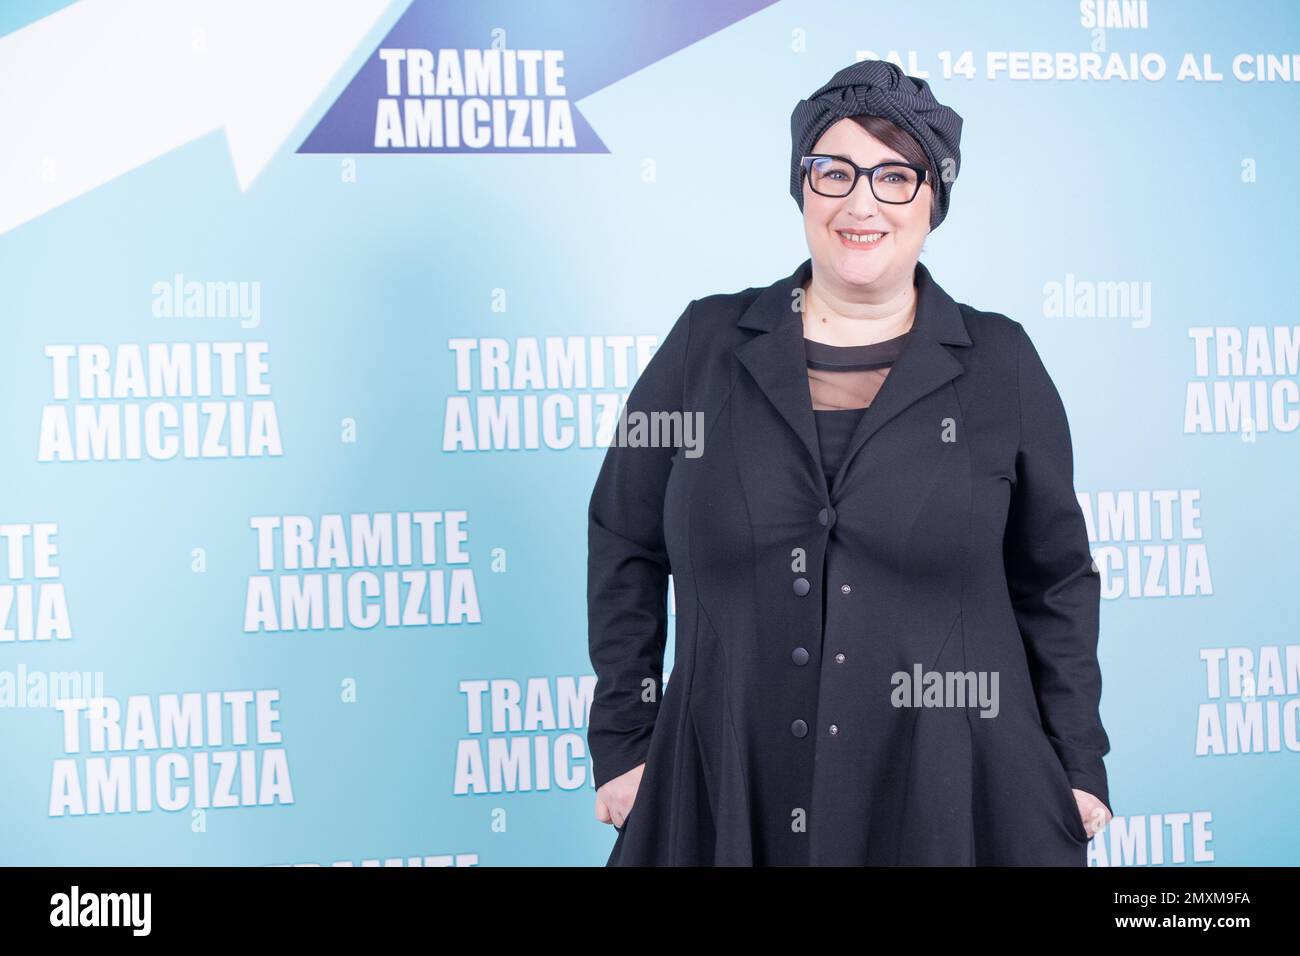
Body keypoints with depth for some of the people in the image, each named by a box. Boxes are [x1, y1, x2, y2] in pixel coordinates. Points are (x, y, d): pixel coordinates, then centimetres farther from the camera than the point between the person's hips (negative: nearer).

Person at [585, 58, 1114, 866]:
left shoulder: (1000, 362, 0)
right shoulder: (708, 343, 0)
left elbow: (1056, 583, 5)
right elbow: (626, 550, 5)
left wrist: (1080, 768, 4)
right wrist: (623, 742, 3)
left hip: (953, 794, 0)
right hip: (733, 797, 1)